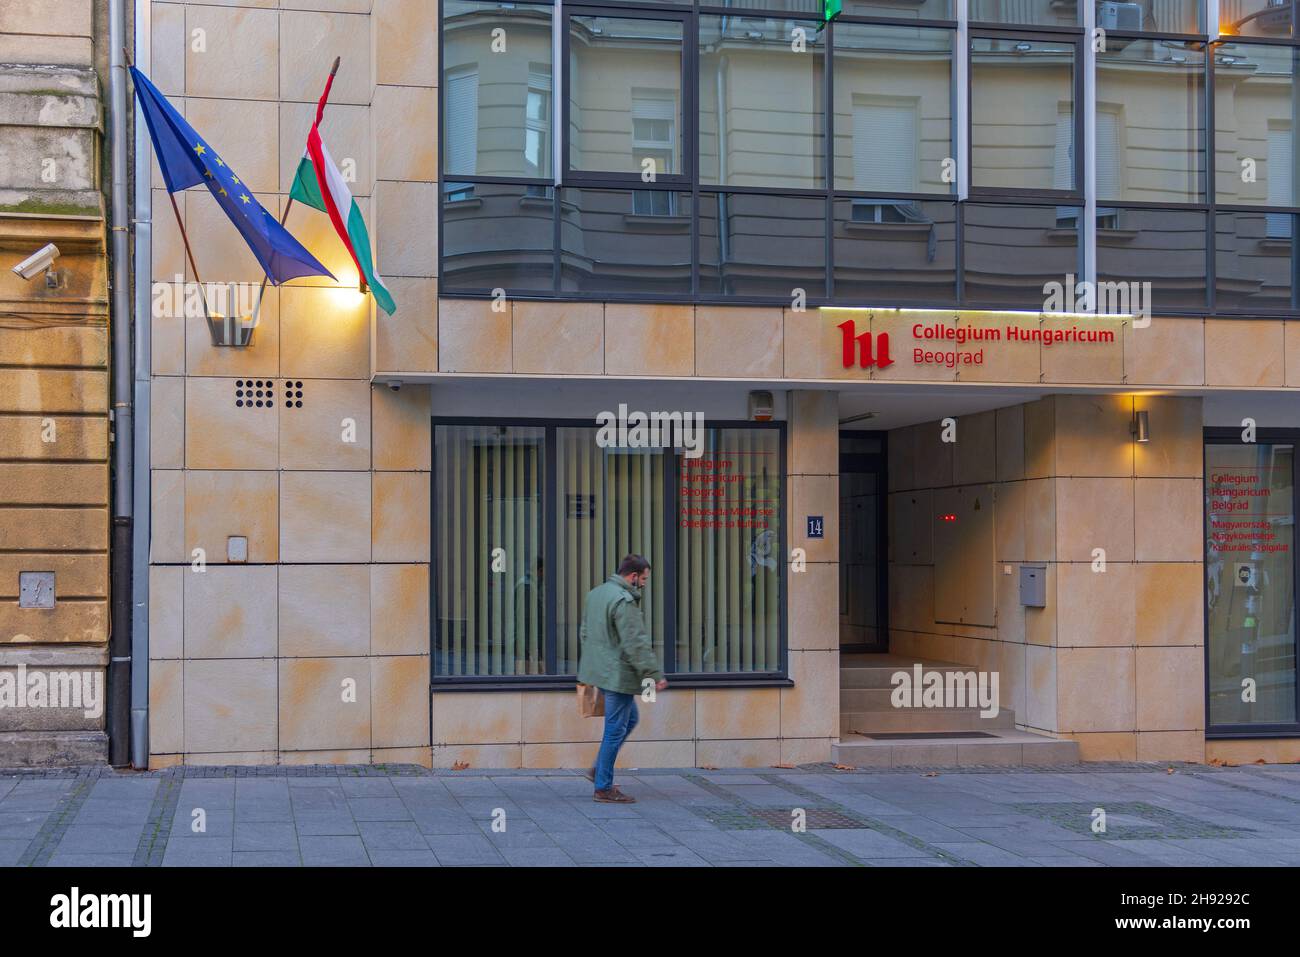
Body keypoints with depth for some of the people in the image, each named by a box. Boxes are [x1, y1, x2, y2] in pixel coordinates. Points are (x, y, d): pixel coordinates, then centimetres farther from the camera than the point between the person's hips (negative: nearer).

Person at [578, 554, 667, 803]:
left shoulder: (596, 593, 12)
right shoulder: (624, 601, -18)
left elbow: (584, 633, 21)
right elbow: (636, 643, -22)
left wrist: (585, 669, 27)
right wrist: (655, 674, -17)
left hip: (598, 669, 10)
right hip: (618, 674, -10)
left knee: (629, 718, 22)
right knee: (615, 729, -2)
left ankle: (599, 770, 23)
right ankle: (603, 788, 4)